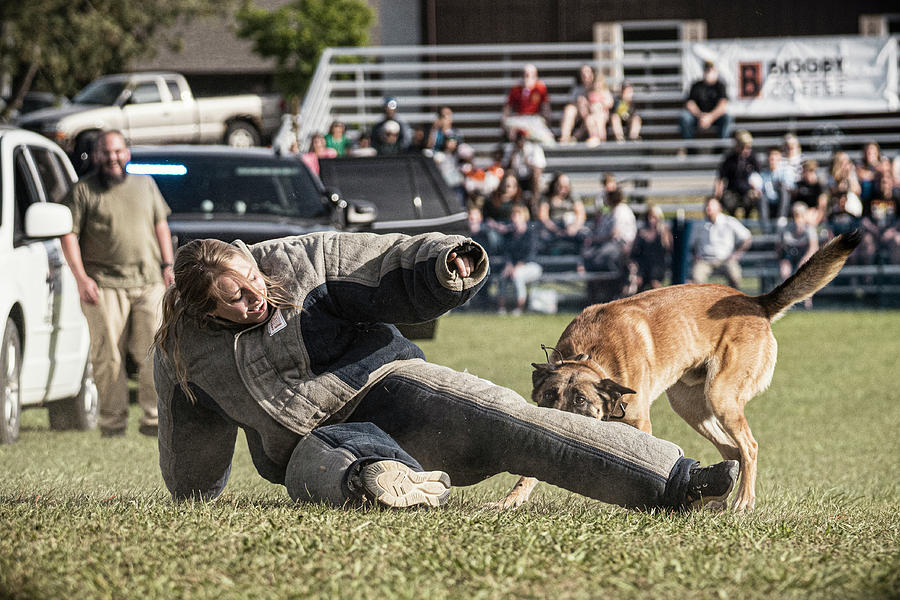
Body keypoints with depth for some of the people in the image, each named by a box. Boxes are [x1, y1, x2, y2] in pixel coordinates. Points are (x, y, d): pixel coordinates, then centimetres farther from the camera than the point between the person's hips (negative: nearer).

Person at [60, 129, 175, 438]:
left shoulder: (145, 184, 17)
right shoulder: (84, 191, 3)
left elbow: (161, 226, 22)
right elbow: (68, 236, -1)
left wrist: (168, 266, 12)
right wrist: (81, 278, -10)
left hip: (150, 283, 3)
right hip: (105, 284, -3)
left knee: (154, 353, -4)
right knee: (108, 356, -5)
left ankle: (153, 419, 2)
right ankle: (112, 421, 3)